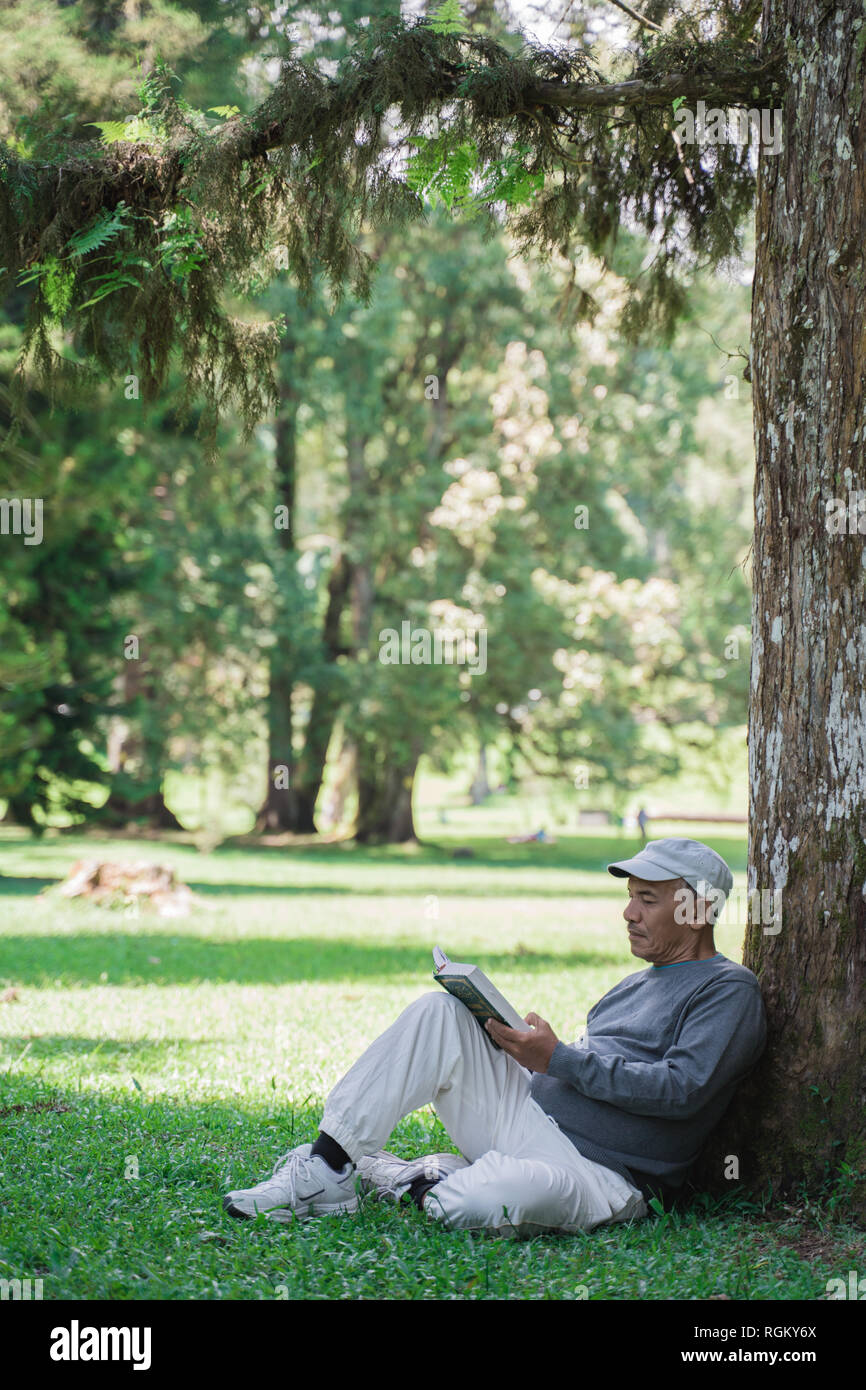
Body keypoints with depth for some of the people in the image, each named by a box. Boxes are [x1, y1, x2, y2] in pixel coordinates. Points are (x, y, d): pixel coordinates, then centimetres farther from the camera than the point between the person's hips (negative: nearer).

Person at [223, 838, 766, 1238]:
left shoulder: (729, 990, -3)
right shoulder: (635, 986, 25)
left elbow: (680, 1090, -18)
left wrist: (559, 1059, -17)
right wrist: (528, 1045, 6)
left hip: (599, 1174, -8)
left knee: (479, 1203, -39)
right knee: (440, 1013, -10)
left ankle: (389, 1173, -5)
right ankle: (328, 1167, -12)